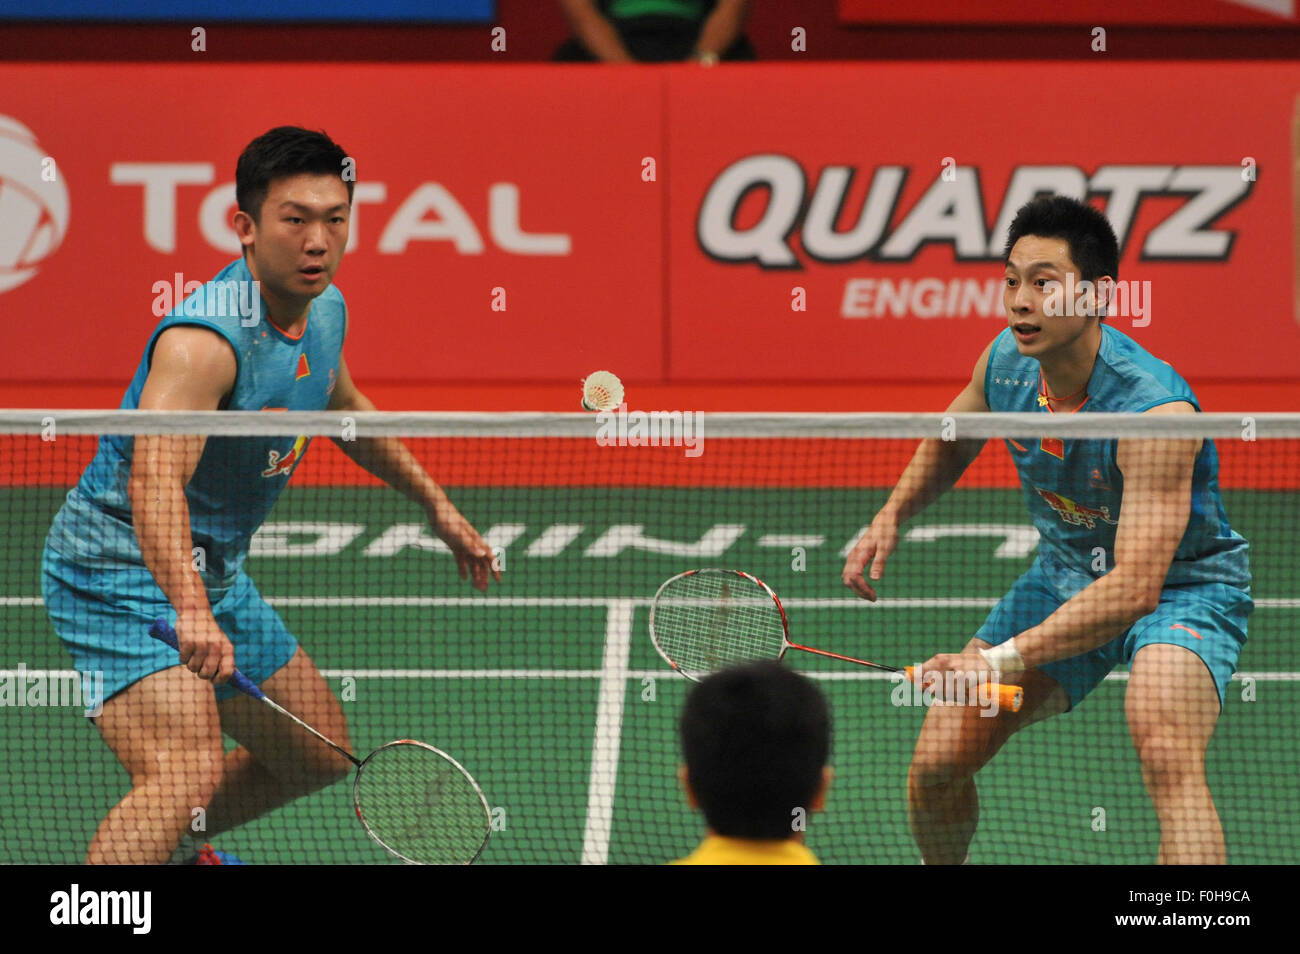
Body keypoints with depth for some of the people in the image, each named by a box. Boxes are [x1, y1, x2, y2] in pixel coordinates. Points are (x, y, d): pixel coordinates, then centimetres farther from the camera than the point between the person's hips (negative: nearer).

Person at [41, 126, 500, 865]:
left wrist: (435, 502, 31)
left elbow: (342, 405, 25)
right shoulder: (205, 338, -29)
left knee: (322, 754, 19)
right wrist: (192, 612, -59)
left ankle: (161, 845, 38)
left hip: (215, 574, 9)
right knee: (187, 775, -30)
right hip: (121, 569, -9)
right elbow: (155, 481, -44)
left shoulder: (325, 309, 0)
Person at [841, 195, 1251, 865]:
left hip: (1182, 583, -6)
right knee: (937, 762, 0)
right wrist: (891, 516, 2)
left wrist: (1006, 658, -47)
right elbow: (954, 437, 15)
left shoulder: (1155, 411, -34)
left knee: (1167, 758, -36)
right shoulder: (1005, 362, -13)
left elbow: (1134, 585, -40)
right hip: (1068, 572, 6)